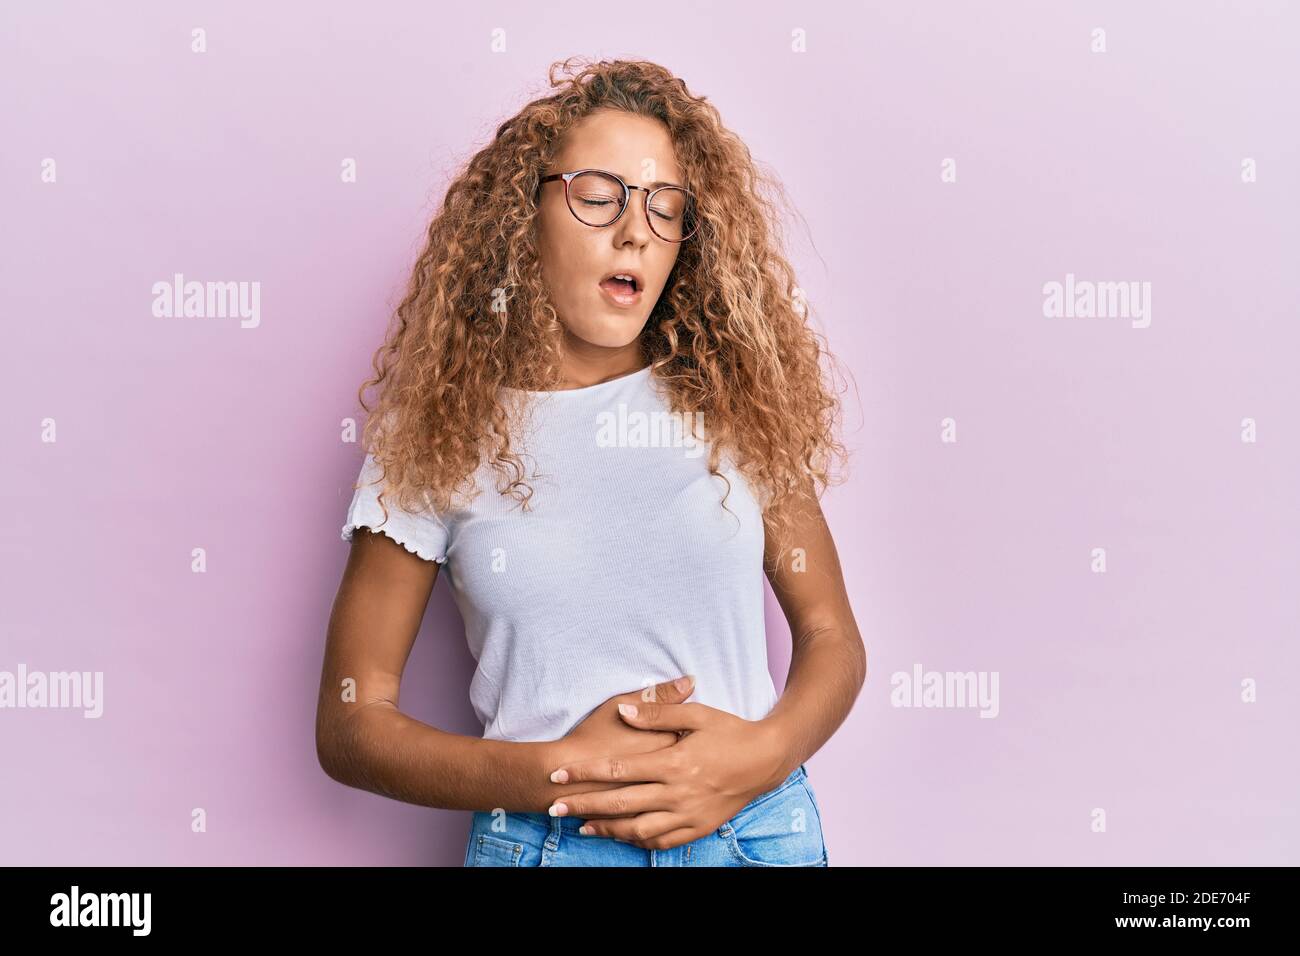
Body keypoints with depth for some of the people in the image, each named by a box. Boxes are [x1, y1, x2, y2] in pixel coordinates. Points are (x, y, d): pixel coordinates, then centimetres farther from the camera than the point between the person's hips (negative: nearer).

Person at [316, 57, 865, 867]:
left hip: (758, 828, 2)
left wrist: (766, 751, -15)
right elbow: (351, 722, -3)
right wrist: (556, 774, -17)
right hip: (539, 841, -1)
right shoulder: (439, 436, -4)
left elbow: (832, 635, 5)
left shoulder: (735, 402, -1)